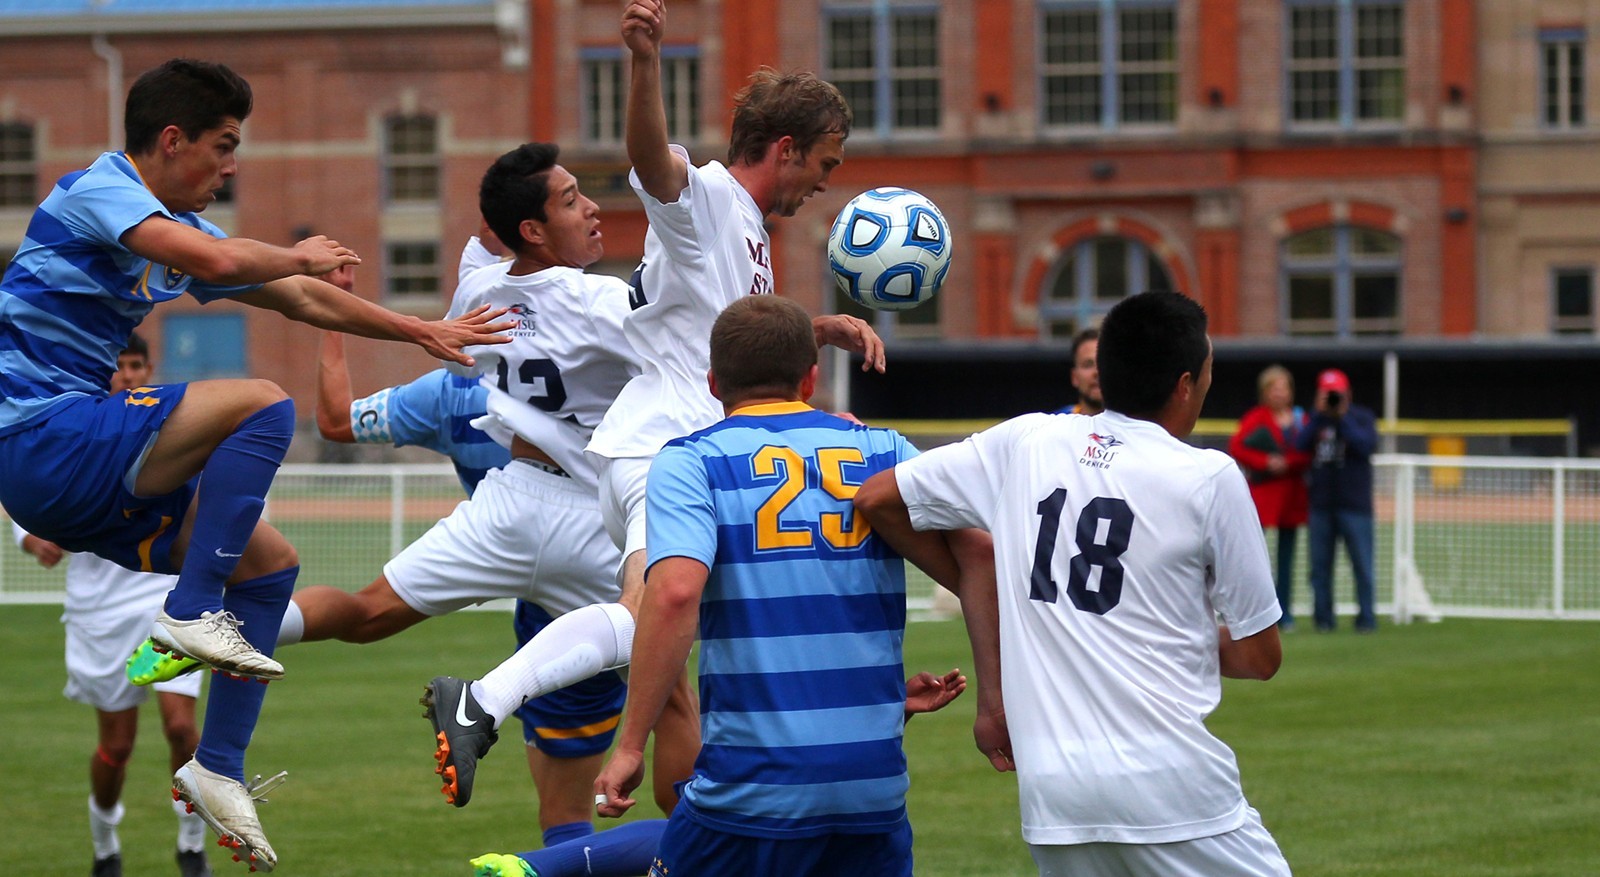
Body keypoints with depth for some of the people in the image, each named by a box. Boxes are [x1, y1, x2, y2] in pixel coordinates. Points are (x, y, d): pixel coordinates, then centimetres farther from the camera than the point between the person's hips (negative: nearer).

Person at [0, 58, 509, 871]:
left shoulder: (174, 226, 17)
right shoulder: (98, 191, -11)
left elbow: (301, 299, 27)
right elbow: (219, 260, -28)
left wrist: (424, 332, 29)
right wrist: (298, 255, -8)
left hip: (84, 462, 10)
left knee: (270, 564, 10)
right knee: (260, 404, -22)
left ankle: (217, 768, 10)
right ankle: (190, 614, -20)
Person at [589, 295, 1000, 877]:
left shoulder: (689, 463, 0)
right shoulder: (884, 453, 9)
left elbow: (675, 592, -17)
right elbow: (977, 557, -3)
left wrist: (630, 746, -15)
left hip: (748, 791, -3)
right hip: (875, 789, 3)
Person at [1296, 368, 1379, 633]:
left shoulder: (1362, 417, 4)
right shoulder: (1315, 419, 12)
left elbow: (1367, 445, -14)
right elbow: (1302, 445, -4)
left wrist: (1343, 417, -13)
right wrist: (1320, 414, -10)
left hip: (1354, 504, -3)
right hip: (1321, 502, 3)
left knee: (1362, 564, -4)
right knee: (1320, 564, 4)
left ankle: (1366, 618, 1)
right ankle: (1323, 618, 11)